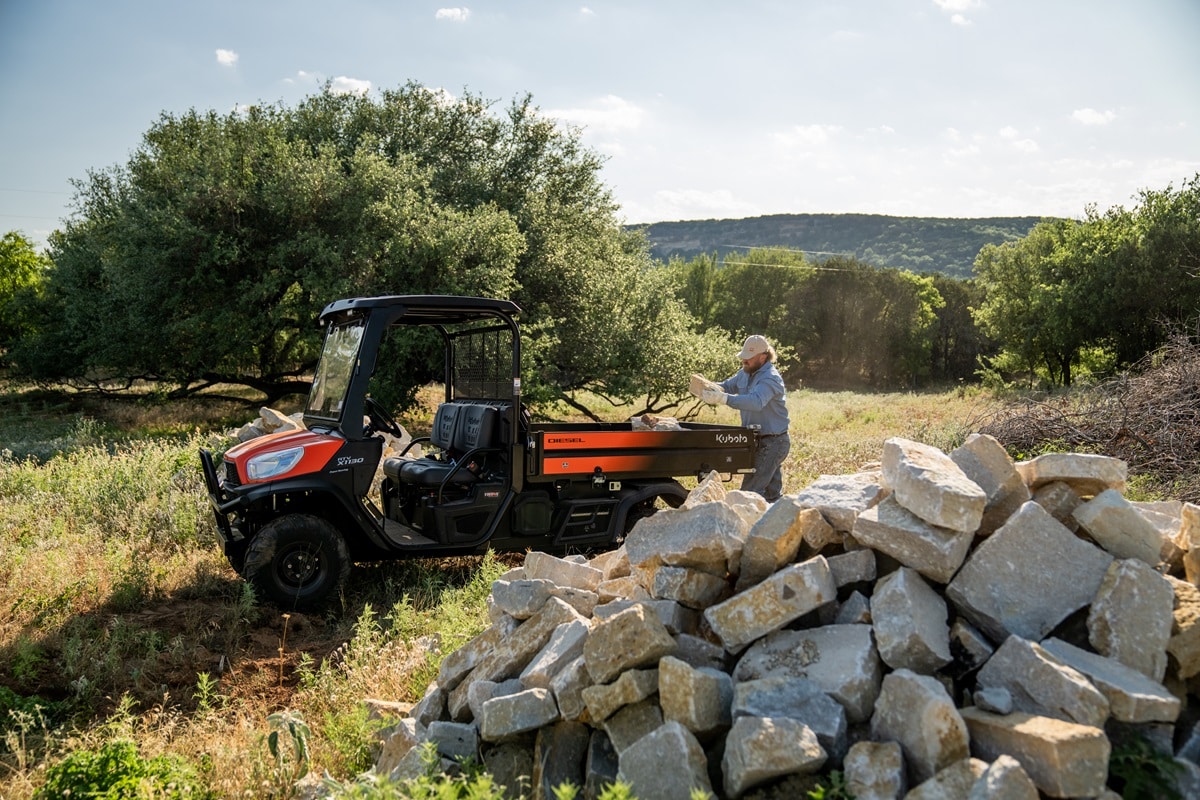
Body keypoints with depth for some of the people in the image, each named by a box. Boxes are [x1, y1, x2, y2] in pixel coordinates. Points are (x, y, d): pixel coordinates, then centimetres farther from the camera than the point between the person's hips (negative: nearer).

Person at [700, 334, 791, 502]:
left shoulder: (771, 378, -22)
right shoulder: (745, 373, 7)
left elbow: (756, 401, -39)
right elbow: (727, 386, 15)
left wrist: (723, 398, -47)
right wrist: (709, 387, -9)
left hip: (773, 442, -9)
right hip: (758, 440, 9)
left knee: (750, 492, -14)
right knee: (772, 493, 17)